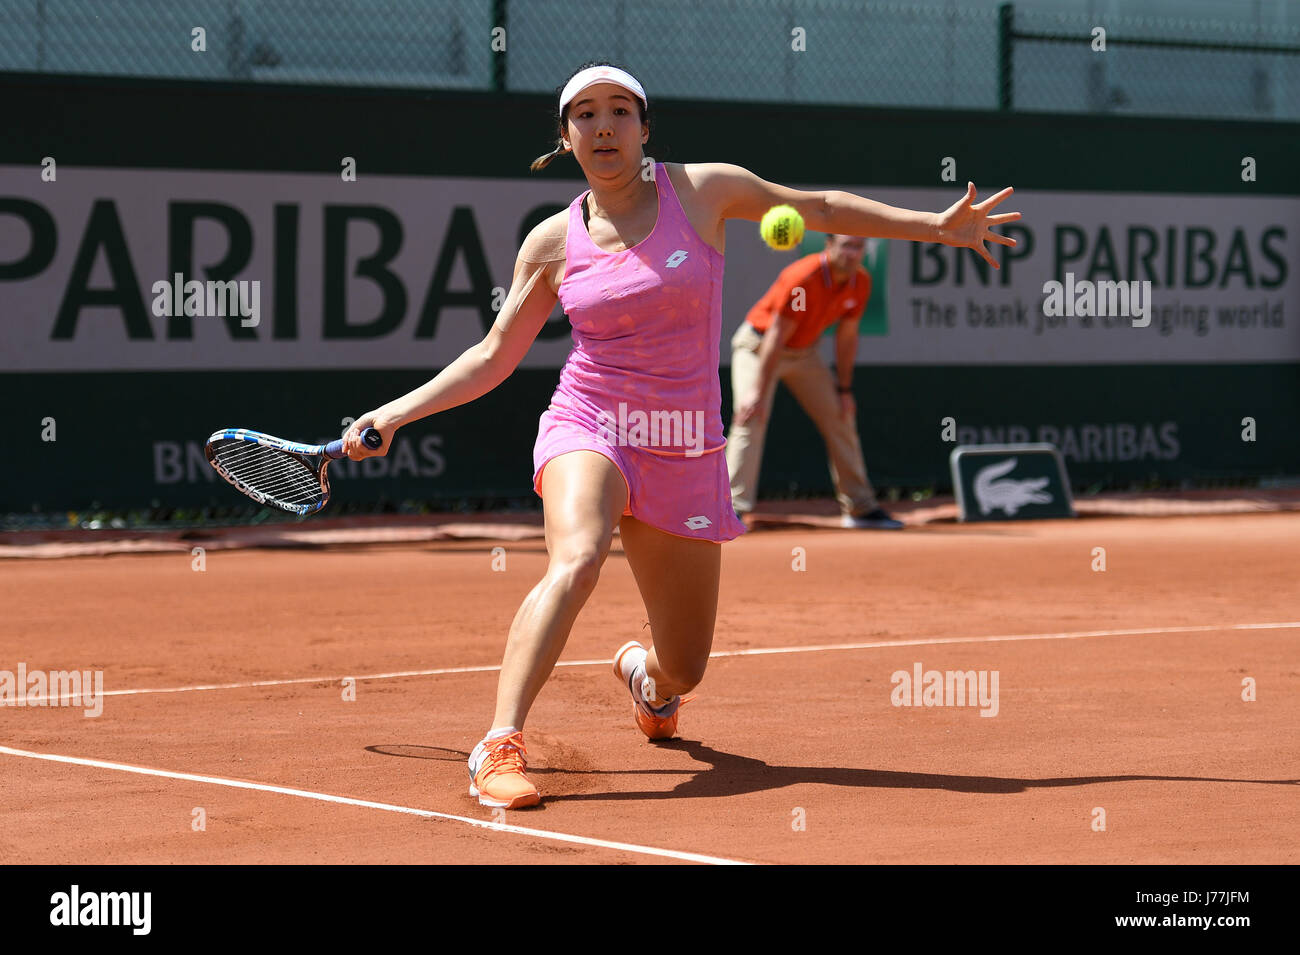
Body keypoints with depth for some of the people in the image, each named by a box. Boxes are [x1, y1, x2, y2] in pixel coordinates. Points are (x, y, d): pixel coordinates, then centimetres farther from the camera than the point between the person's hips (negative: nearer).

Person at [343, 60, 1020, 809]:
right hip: (588, 430, -1)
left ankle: (641, 670, 47)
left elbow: (820, 209, 12)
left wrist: (937, 227, 10)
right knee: (577, 559, -36)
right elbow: (495, 356, 11)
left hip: (685, 452, 2)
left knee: (684, 669, 7)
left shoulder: (703, 189, -1)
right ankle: (500, 748, -39)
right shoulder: (553, 242, 1)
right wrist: (396, 412, 4)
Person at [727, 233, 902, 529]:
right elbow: (776, 338, -29)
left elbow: (846, 335, 2)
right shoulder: (802, 279, -31)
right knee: (751, 419, -23)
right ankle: (734, 508, -26)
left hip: (803, 352, 7)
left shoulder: (861, 282, -11)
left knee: (840, 419, 5)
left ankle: (860, 507, 15)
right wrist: (759, 392, -30)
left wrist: (844, 390, 3)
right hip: (758, 345, -7)